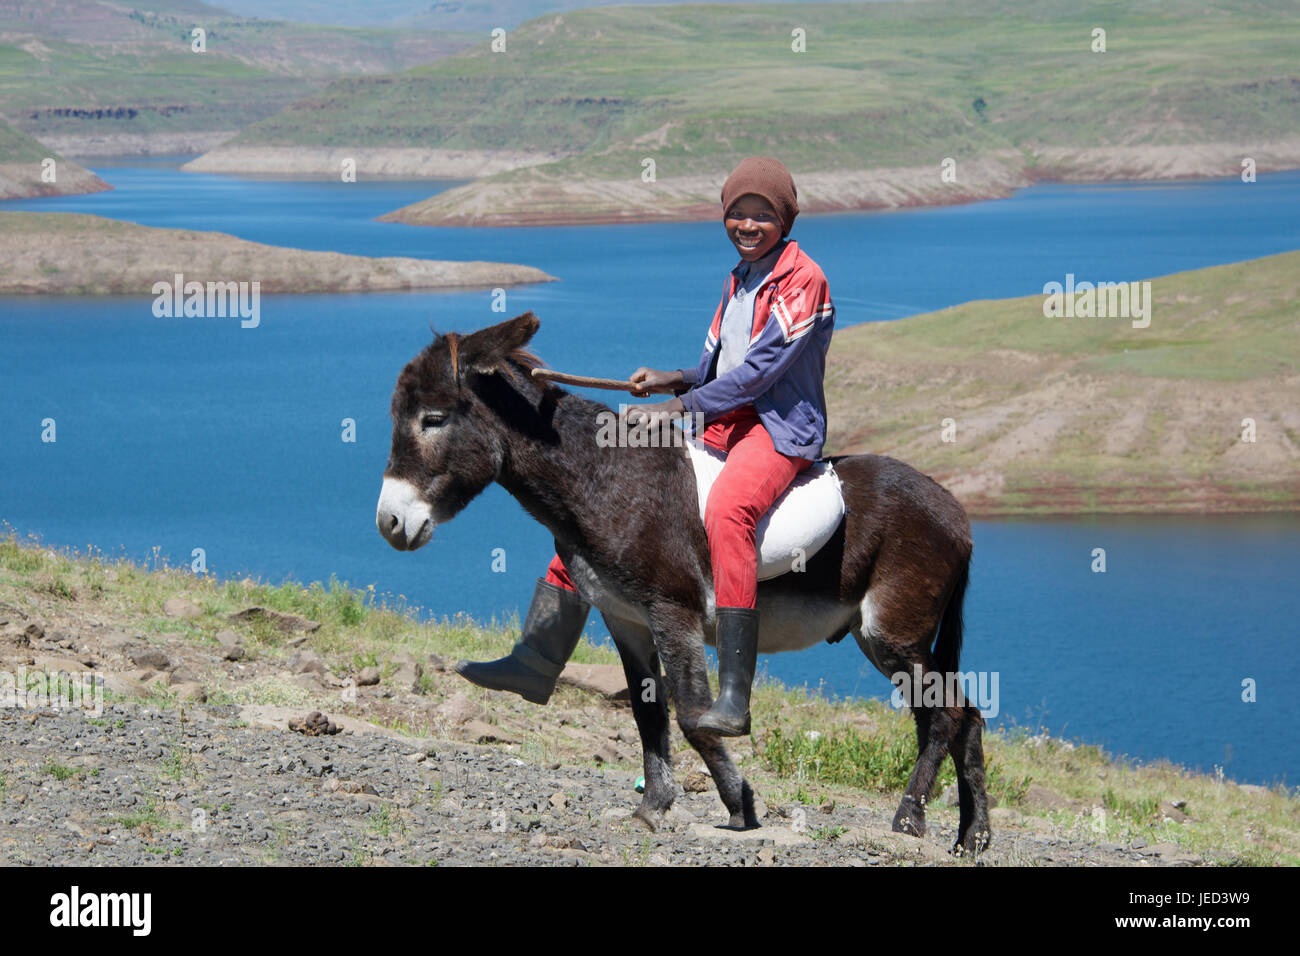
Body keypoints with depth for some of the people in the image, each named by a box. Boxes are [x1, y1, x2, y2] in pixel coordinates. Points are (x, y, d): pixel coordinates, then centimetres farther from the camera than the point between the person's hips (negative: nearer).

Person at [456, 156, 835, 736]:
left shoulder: (802, 281, -8)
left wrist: (675, 407, -19)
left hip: (778, 429, -9)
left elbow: (759, 371, -17)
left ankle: (734, 699, -47)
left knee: (726, 511, -40)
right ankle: (538, 659, 3)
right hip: (719, 426, 9)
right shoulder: (739, 280, 19)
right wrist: (672, 380, 8)